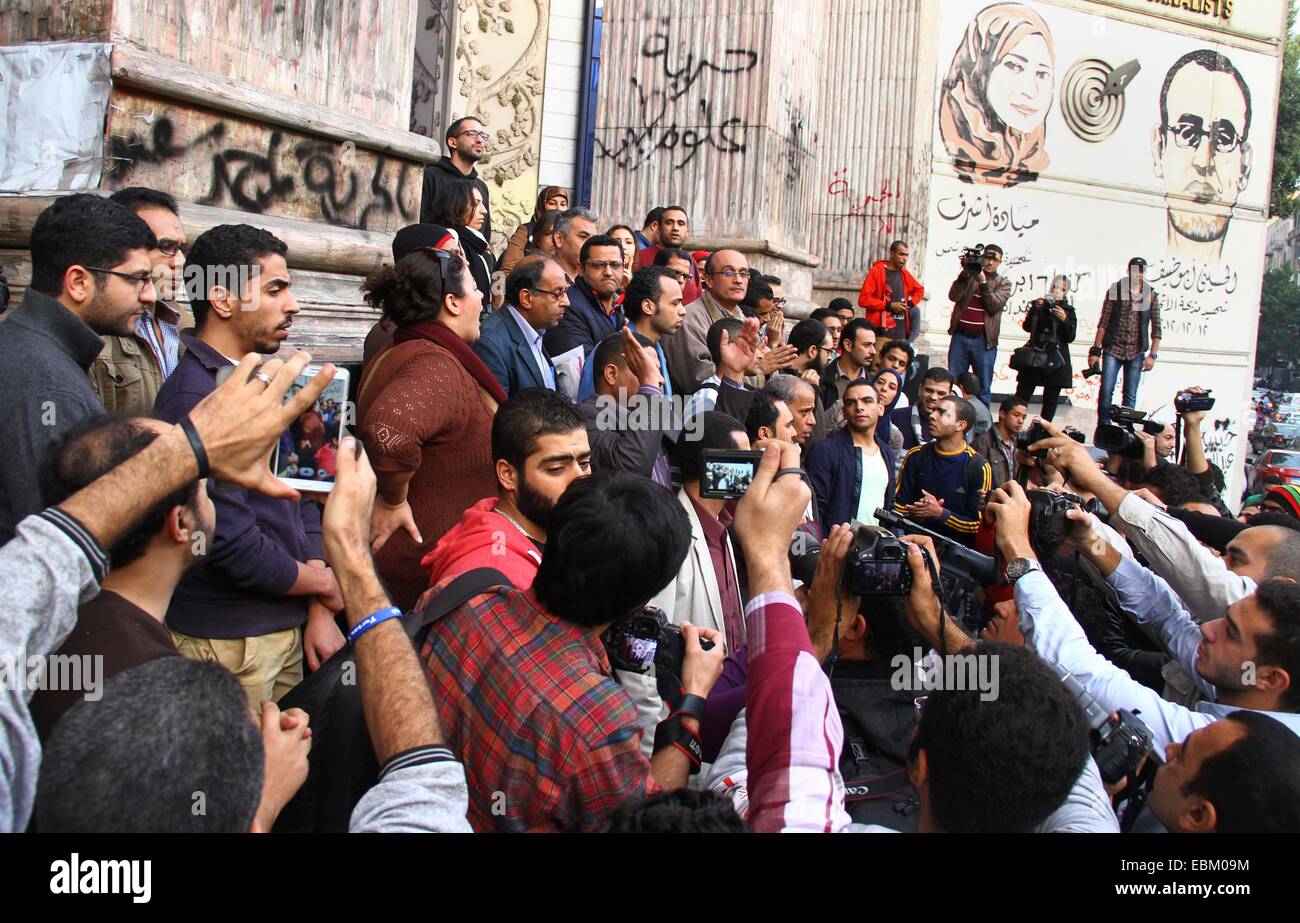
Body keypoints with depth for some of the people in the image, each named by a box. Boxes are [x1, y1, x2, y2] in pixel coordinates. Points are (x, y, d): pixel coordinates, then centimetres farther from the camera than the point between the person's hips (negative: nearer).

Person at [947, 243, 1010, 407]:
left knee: (983, 387, 2)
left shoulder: (1003, 283, 7)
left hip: (984, 340, -1)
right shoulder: (969, 276, 10)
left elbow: (995, 305, -9)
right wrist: (964, 273, -14)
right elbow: (953, 296, -5)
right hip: (960, 337, 1)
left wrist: (983, 282, -16)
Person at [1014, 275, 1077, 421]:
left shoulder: (1069, 311, 9)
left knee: (1051, 400, 0)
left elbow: (1070, 337, -1)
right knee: (1022, 396, -5)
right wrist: (1035, 309, -16)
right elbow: (1027, 327, -3)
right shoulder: (1039, 305, 8)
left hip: (1056, 361, 0)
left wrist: (1064, 320, -17)